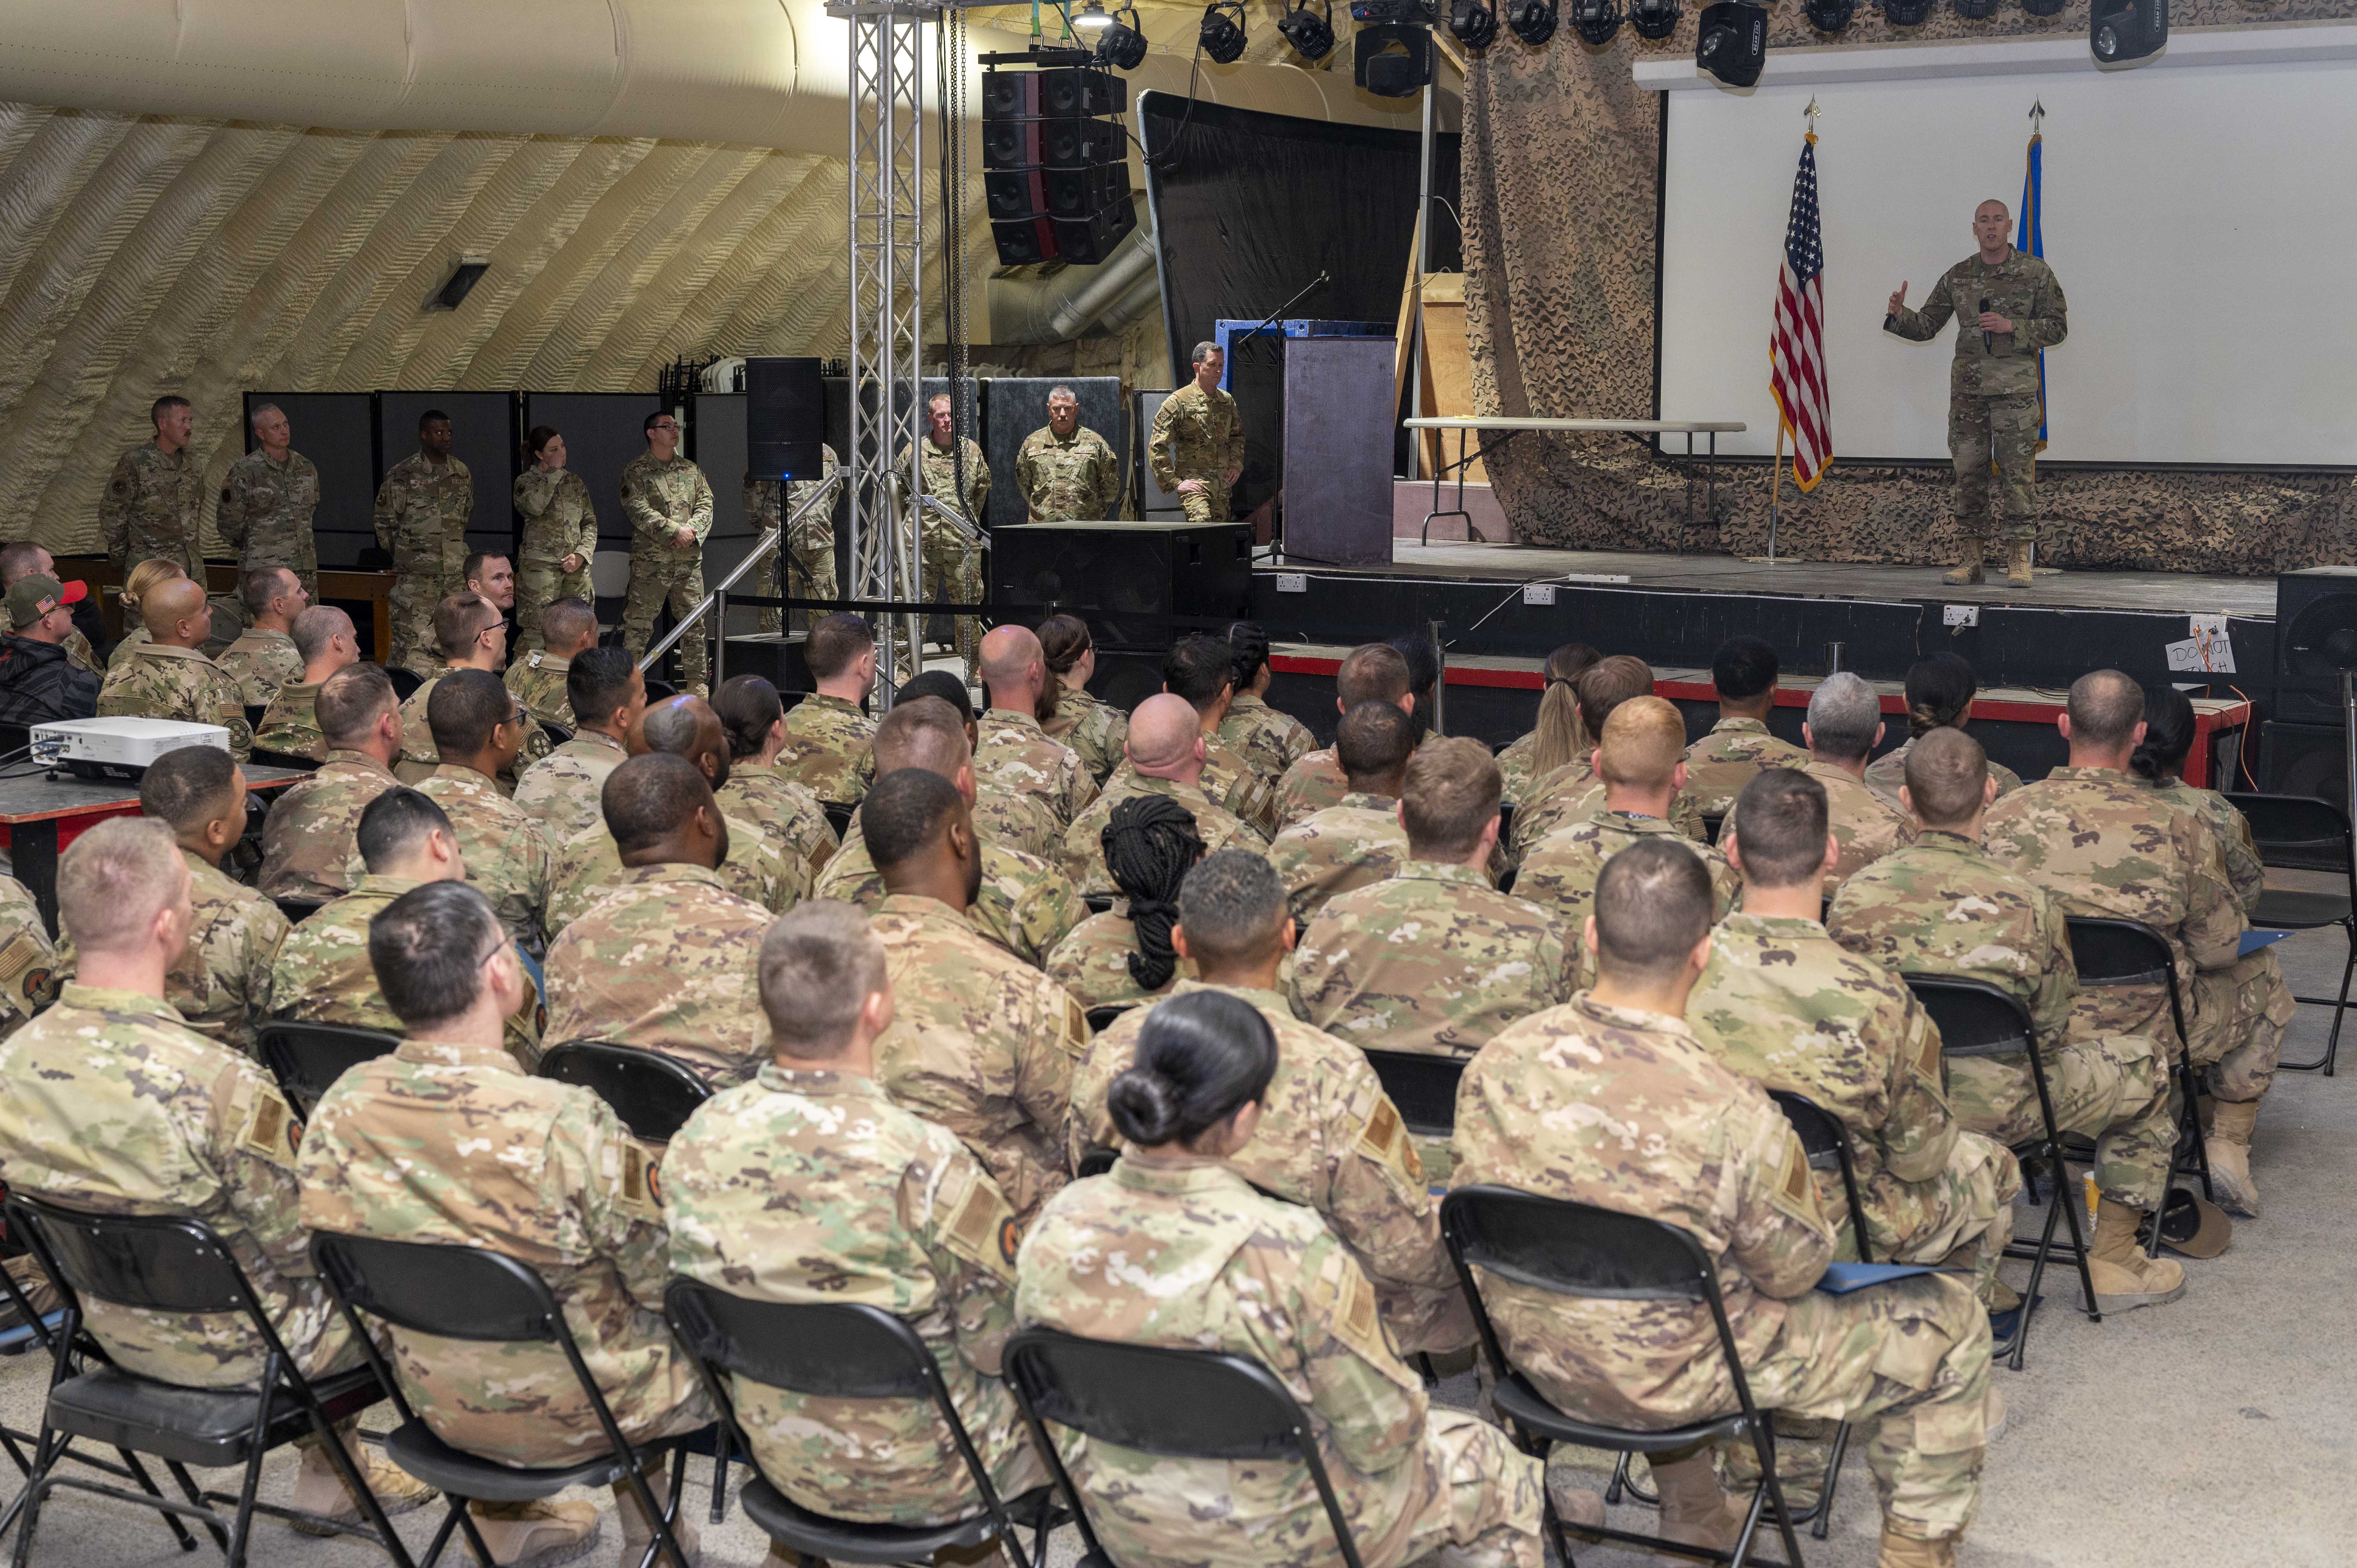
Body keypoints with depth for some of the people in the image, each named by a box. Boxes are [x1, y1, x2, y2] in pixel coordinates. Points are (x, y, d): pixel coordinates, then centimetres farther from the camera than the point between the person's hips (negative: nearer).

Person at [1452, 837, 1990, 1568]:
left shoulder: (1497, 1063, -16)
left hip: (1532, 1352, 5)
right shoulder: (1731, 1111, -30)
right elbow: (1794, 1271, -14)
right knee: (1947, 1321, 12)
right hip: (1675, 1383, -5)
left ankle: (1692, 1508, 47)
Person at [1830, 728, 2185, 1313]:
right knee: (2146, 1066, 19)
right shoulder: (2026, 903, -17)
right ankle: (2112, 1261, 27)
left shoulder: (1856, 894, -11)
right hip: (1995, 1112, -4)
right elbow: (2051, 1031, -6)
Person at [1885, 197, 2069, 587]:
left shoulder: (2035, 272, 3)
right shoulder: (1957, 277, 11)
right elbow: (1926, 326, 13)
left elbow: (2057, 327, 2)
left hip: (2016, 386, -3)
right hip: (1968, 386, 3)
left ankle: (2018, 560, -3)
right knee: (1968, 472, 3)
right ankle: (1969, 559, 8)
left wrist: (2012, 327, -12)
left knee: (2018, 471, -6)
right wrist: (1899, 315, -7)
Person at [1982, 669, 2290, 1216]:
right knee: (2263, 973, 25)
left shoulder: (2004, 818, -13)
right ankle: (2228, 1145, 26)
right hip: (2150, 1034, -2)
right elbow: (2218, 950, -6)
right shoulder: (2178, 830, -18)